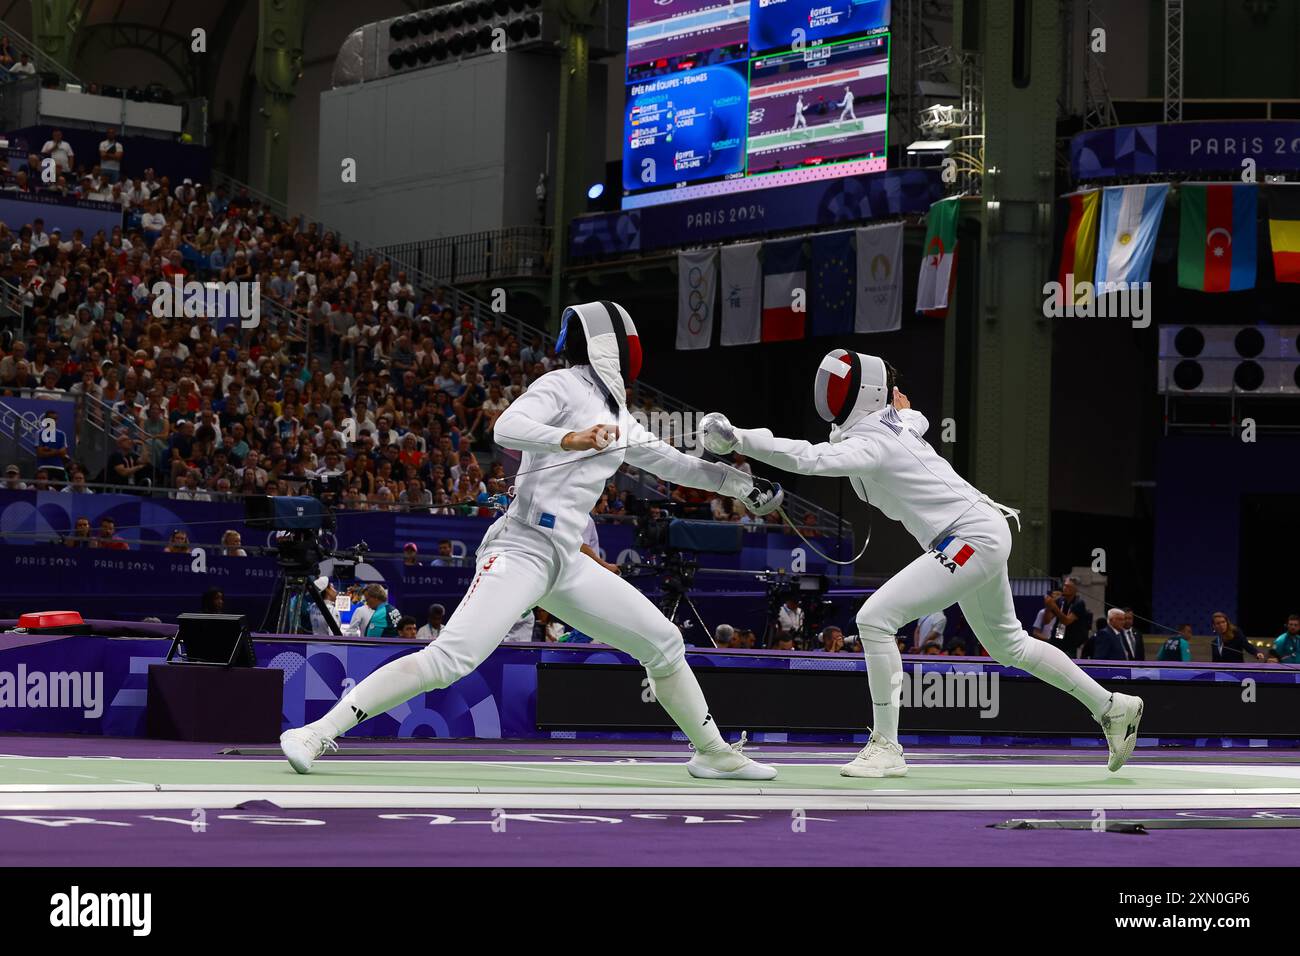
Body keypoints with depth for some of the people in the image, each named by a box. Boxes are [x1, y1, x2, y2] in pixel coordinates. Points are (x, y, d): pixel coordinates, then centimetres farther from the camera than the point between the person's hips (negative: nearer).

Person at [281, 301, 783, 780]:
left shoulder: (612, 411, 20)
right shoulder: (561, 385, -5)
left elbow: (666, 461, 33)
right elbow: (506, 428, -23)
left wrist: (737, 482, 33)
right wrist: (569, 439, -37)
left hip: (566, 563, 9)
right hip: (521, 550, -9)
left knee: (664, 644, 10)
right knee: (448, 661, -24)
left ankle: (713, 752, 27)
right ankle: (317, 733, -23)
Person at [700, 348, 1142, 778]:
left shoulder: (867, 444, -20)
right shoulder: (891, 422, 5)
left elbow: (808, 459, -37)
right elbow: (916, 419, 31)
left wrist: (739, 439, -41)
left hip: (973, 539, -10)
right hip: (981, 535, 10)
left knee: (874, 619, -16)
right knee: (1009, 645, 25)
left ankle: (886, 748, -11)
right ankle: (1113, 708, 36)